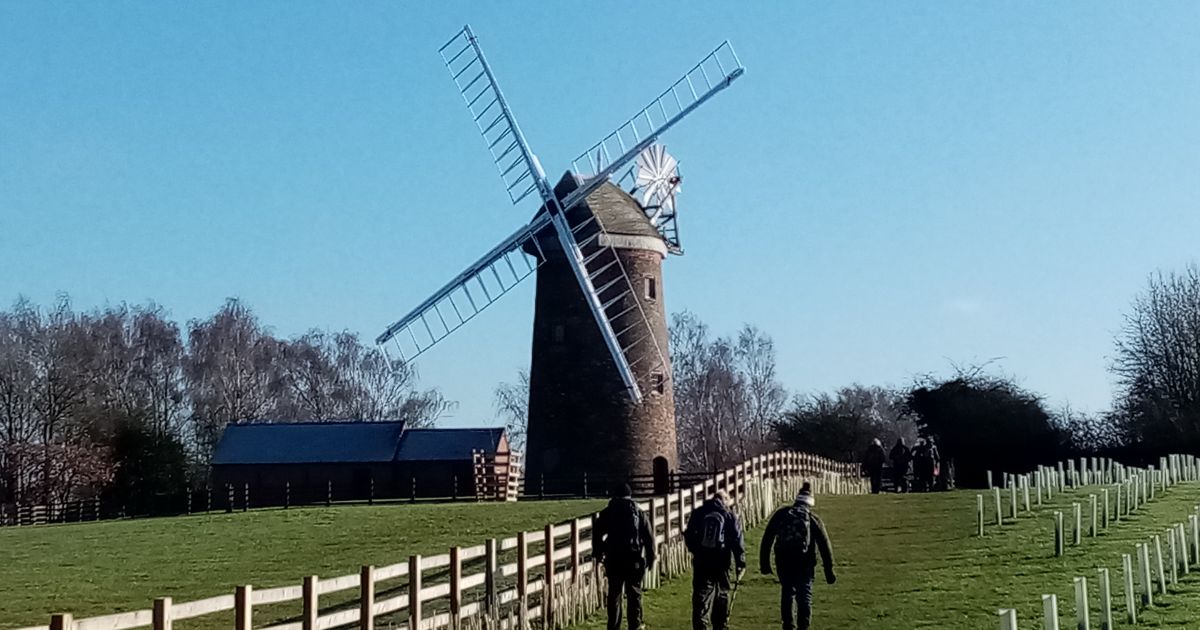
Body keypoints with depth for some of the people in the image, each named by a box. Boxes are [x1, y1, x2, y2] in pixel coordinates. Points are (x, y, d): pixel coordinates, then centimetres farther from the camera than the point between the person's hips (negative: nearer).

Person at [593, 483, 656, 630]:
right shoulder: (639, 513, 2)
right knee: (634, 594, 7)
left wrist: (598, 553, 12)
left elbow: (597, 532, 1)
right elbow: (649, 536, 0)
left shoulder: (607, 512, 3)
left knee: (614, 594, 7)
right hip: (634, 559, -1)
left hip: (613, 559, 1)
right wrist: (650, 557, 7)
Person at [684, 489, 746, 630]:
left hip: (701, 563, 0)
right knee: (722, 598, 17)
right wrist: (741, 563, 0)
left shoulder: (698, 513, 3)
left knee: (701, 600, -2)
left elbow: (688, 536, 7)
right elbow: (738, 541, -4)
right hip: (722, 564, 0)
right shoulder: (730, 517, -2)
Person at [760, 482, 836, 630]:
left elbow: (767, 539, 6)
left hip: (783, 562, 2)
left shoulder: (780, 514, 6)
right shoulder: (813, 519, 3)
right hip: (804, 563, -2)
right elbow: (825, 546, 3)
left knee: (787, 592, 18)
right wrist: (829, 571, 7)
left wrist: (764, 562, 11)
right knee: (804, 595, 5)